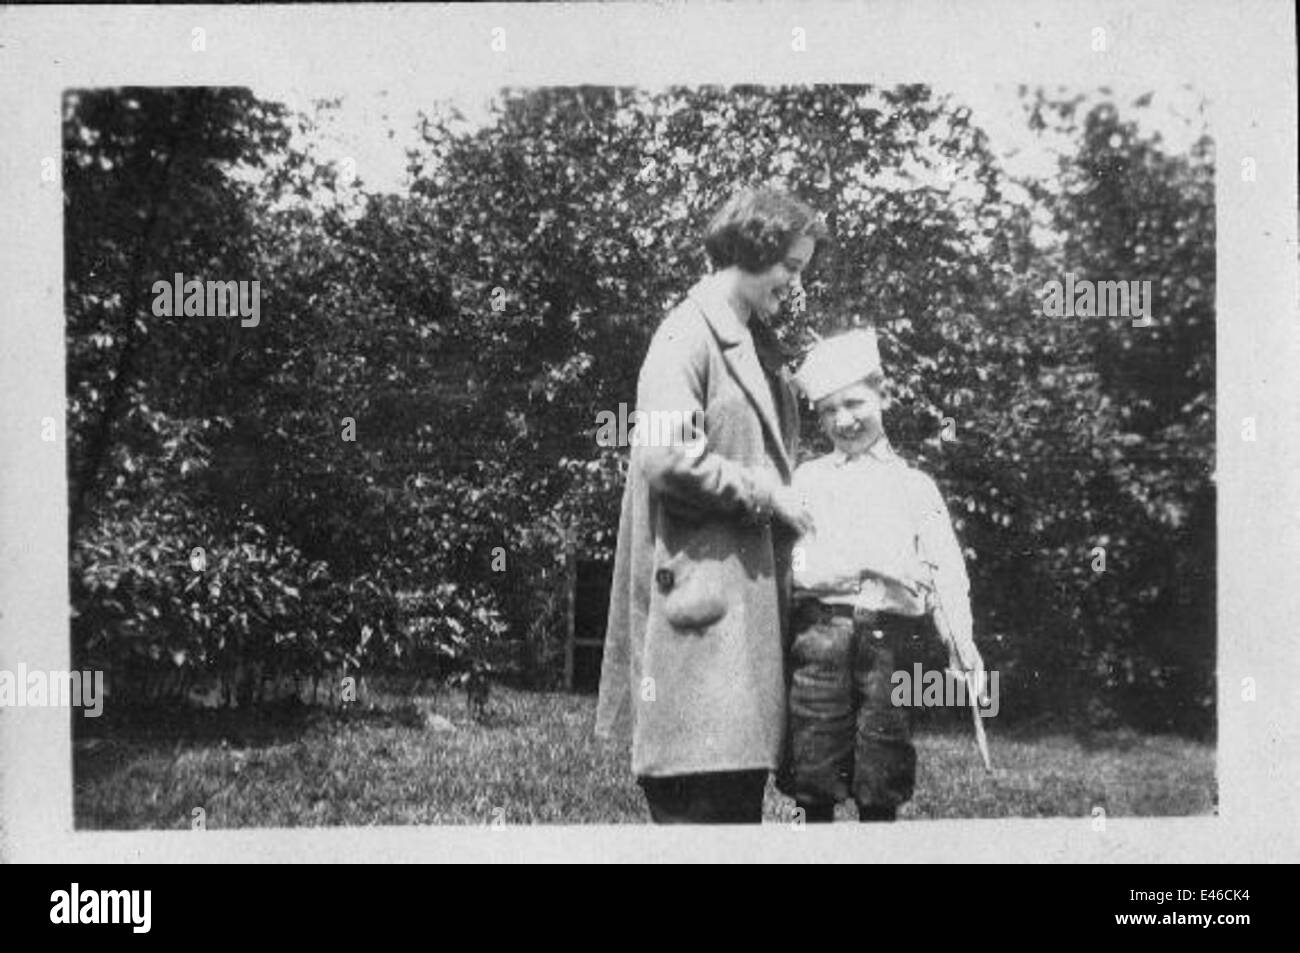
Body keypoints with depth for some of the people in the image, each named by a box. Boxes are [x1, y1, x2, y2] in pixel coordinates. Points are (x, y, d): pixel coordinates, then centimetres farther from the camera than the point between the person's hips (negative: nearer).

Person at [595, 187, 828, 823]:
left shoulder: (760, 347, 21)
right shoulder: (688, 336, -8)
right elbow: (667, 457, -20)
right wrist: (767, 495, -12)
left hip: (754, 598, 9)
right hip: (705, 595, -9)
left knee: (742, 795, 10)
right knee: (699, 799, -9)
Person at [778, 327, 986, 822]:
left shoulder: (913, 485, 18)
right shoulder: (806, 478, 17)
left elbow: (944, 571, 10)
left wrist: (961, 642, -3)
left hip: (889, 628, 0)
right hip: (819, 627, 0)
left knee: (882, 788, 1)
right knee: (813, 773, -2)